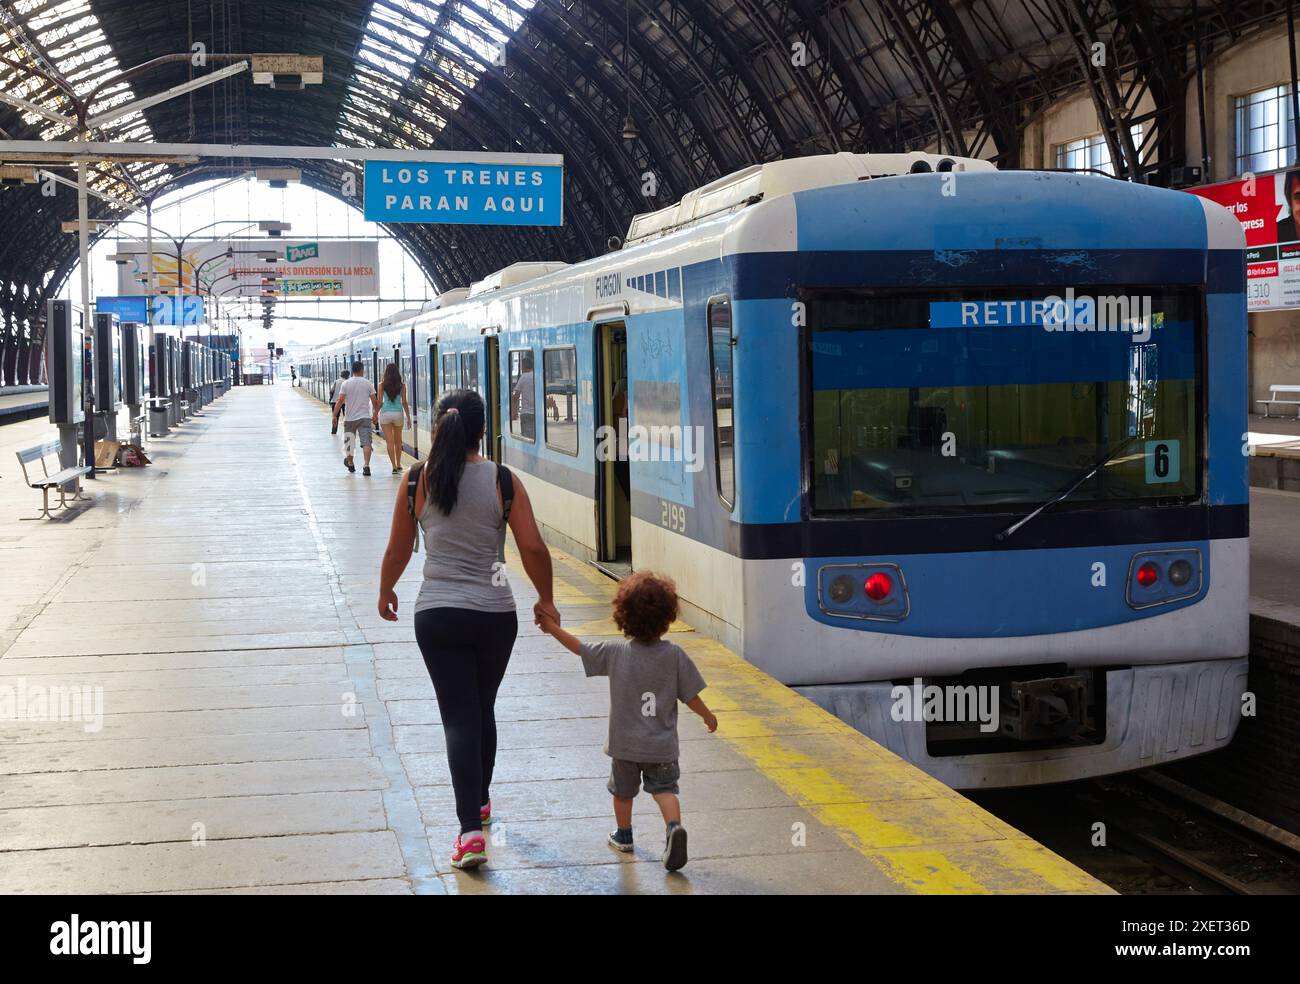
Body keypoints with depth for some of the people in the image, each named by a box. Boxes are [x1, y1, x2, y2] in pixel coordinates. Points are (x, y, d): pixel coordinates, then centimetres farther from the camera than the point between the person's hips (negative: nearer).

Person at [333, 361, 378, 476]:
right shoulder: (367, 383, 1)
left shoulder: (346, 384, -3)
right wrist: (375, 414, 16)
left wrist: (334, 415, -4)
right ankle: (366, 466, -20)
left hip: (350, 418, 0)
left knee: (349, 442, 17)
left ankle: (350, 464, 34)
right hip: (365, 417, 0)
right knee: (366, 442, -6)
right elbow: (375, 401, 2)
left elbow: (340, 400, -9)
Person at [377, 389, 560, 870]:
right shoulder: (503, 481, -7)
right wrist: (545, 600, 7)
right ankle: (480, 800, 40)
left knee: (459, 716, -1)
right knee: (483, 709, 21)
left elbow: (398, 549, 3)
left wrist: (385, 592, 21)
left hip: (437, 614, -1)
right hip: (494, 613, 1)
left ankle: (471, 830, -11)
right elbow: (533, 549, -8)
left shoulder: (417, 480, -4)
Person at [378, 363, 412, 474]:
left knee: (390, 442, 0)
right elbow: (404, 403, -2)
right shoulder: (402, 385, -2)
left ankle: (394, 467, -5)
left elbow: (379, 402, -3)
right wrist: (408, 418, 3)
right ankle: (398, 465, 25)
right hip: (398, 413, 2)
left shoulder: (382, 385, -4)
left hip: (385, 414, -2)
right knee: (398, 441, 18)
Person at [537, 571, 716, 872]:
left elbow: (580, 647, 1)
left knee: (623, 790, 20)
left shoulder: (615, 652, -10)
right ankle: (674, 826, -20)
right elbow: (690, 696, -8)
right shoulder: (674, 655, -12)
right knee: (664, 788, 7)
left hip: (625, 742, 1)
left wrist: (552, 627, 14)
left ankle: (623, 835, 38)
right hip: (662, 744, -1)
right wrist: (708, 716, 11)